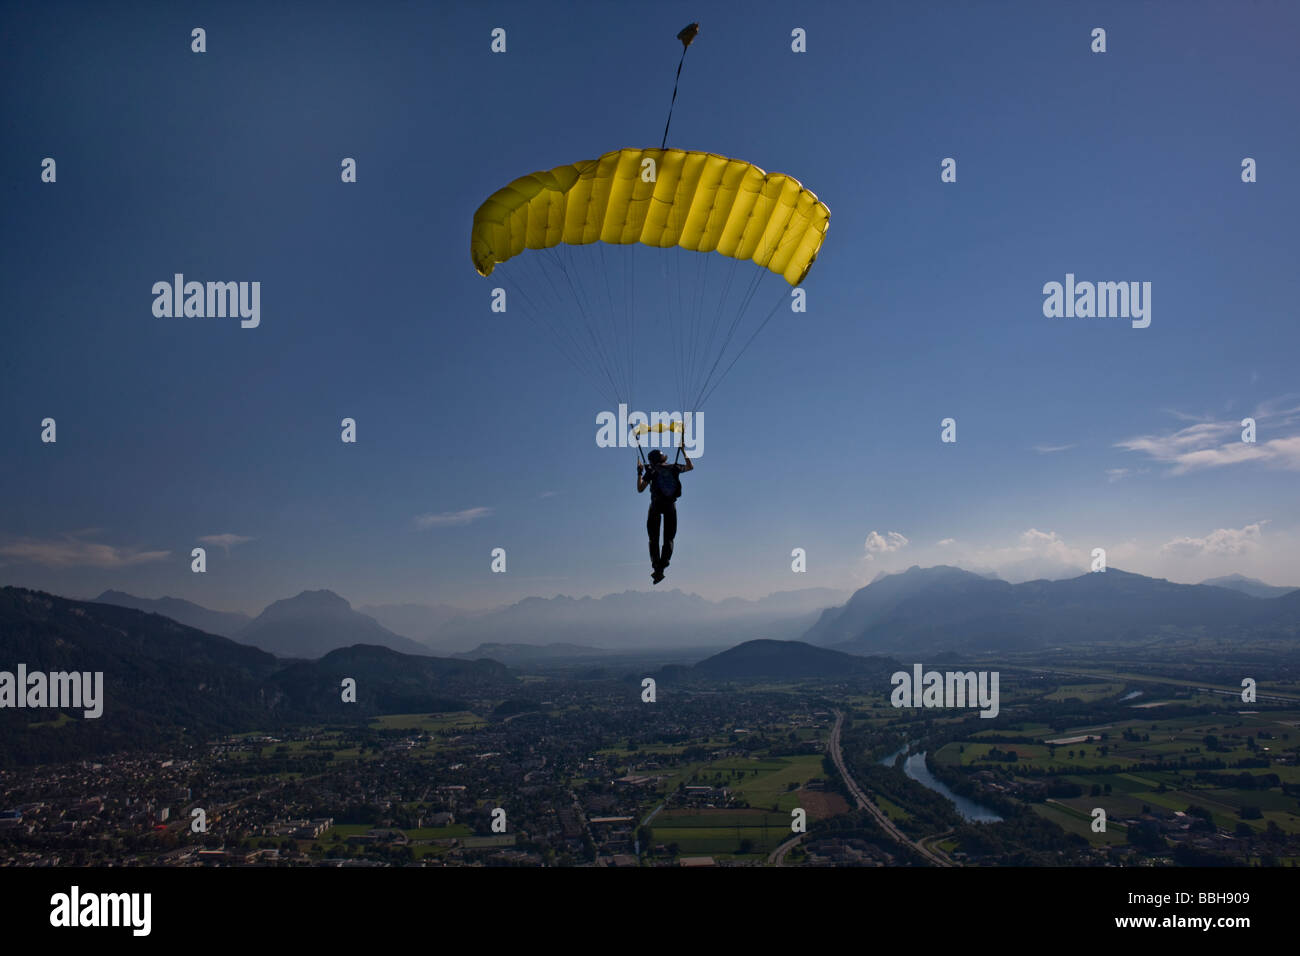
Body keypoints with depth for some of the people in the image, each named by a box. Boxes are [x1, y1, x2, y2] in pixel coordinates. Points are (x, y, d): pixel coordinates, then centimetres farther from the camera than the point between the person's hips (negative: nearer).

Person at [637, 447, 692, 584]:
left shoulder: (651, 471, 0)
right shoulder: (673, 468, 8)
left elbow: (640, 489, 4)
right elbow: (690, 467, 26)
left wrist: (640, 473, 15)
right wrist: (683, 452, 35)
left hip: (656, 506, -2)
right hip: (671, 506, 2)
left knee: (654, 538, 8)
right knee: (668, 539, 7)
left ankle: (656, 567, -8)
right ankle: (663, 564, -15)